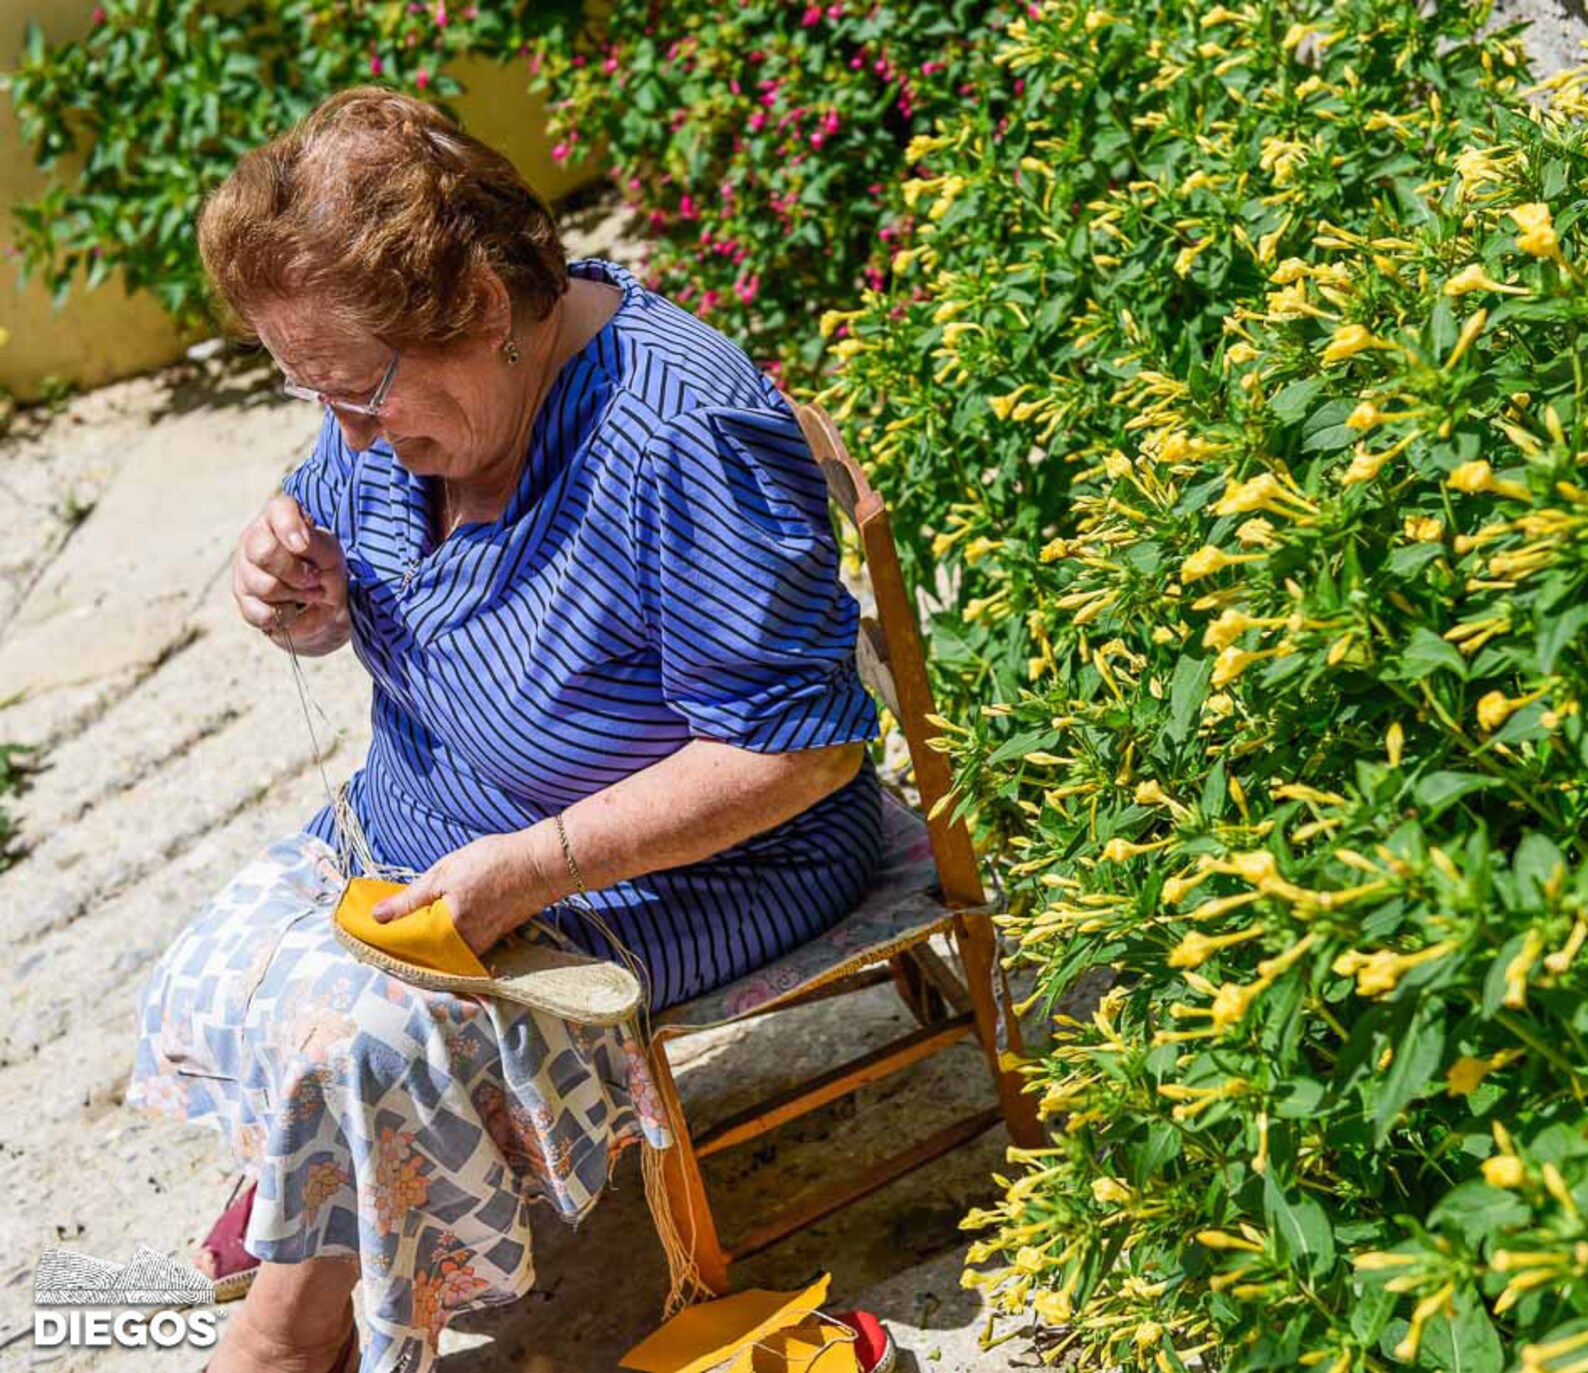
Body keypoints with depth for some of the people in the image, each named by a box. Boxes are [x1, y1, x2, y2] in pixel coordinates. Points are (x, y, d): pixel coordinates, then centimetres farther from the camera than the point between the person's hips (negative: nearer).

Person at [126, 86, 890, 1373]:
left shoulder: (682, 437, -32)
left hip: (683, 868, -8)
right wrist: (301, 595, -18)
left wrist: (531, 869, -32)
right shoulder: (408, 388, -9)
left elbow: (799, 748, -29)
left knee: (363, 1037, -20)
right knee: (220, 971, 0)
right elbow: (333, 592, 8)